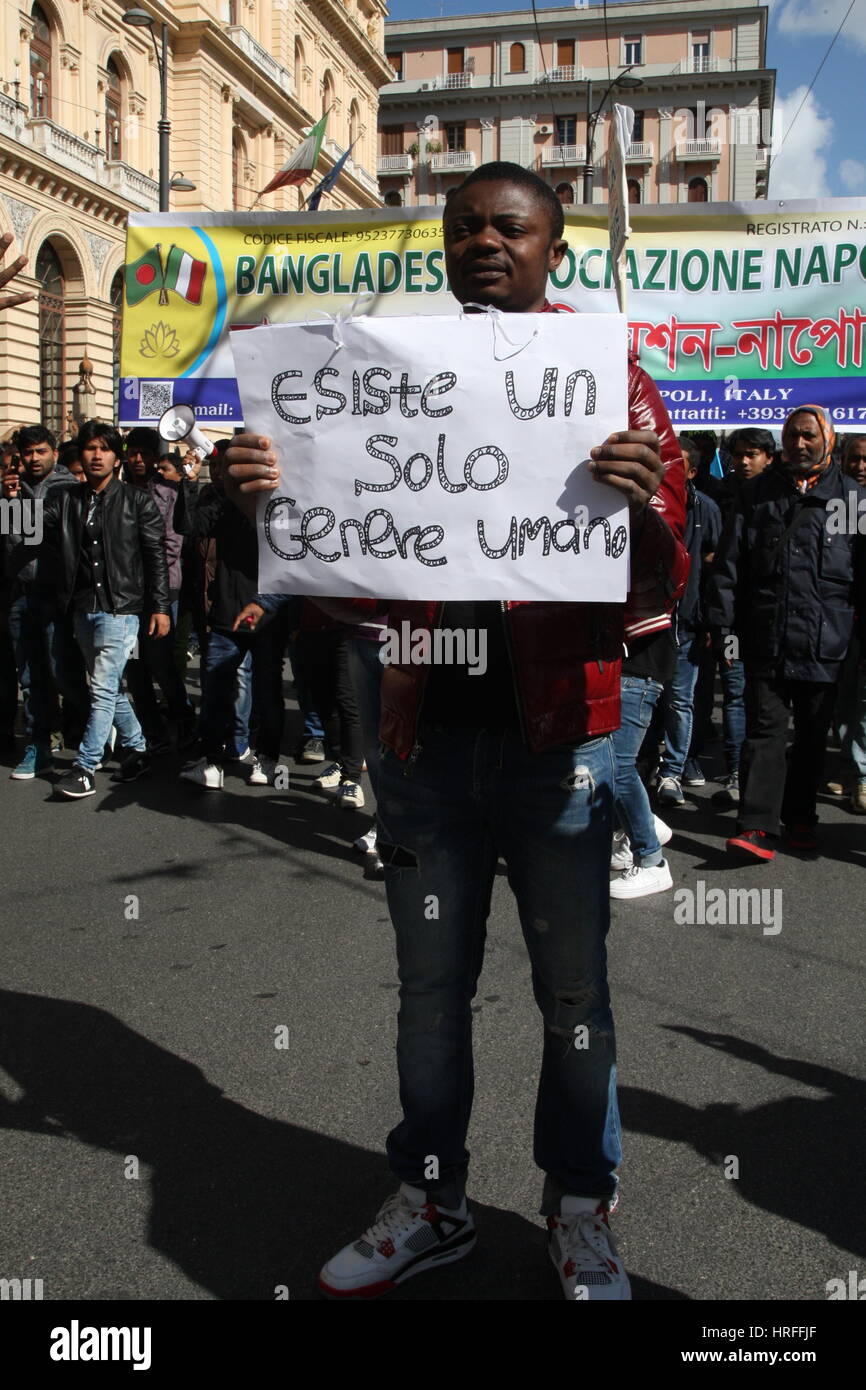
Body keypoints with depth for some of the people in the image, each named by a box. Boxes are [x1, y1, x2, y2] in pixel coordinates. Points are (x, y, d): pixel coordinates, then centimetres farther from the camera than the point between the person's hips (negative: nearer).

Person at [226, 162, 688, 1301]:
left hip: (556, 742, -3)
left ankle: (581, 1217, 30)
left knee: (573, 995, 9)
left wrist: (642, 507, -27)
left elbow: (661, 586, -5)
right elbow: (356, 591, 11)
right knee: (430, 990, 13)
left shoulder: (613, 384, 2)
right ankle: (431, 1206, 32)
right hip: (427, 737, 3)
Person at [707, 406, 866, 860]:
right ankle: (758, 827, -6)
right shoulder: (757, 492, 8)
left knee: (813, 737, 12)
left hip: (824, 646, 1)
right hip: (765, 641, -1)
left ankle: (800, 818, 26)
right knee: (764, 732, -4)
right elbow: (729, 563, 5)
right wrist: (722, 623, -1)